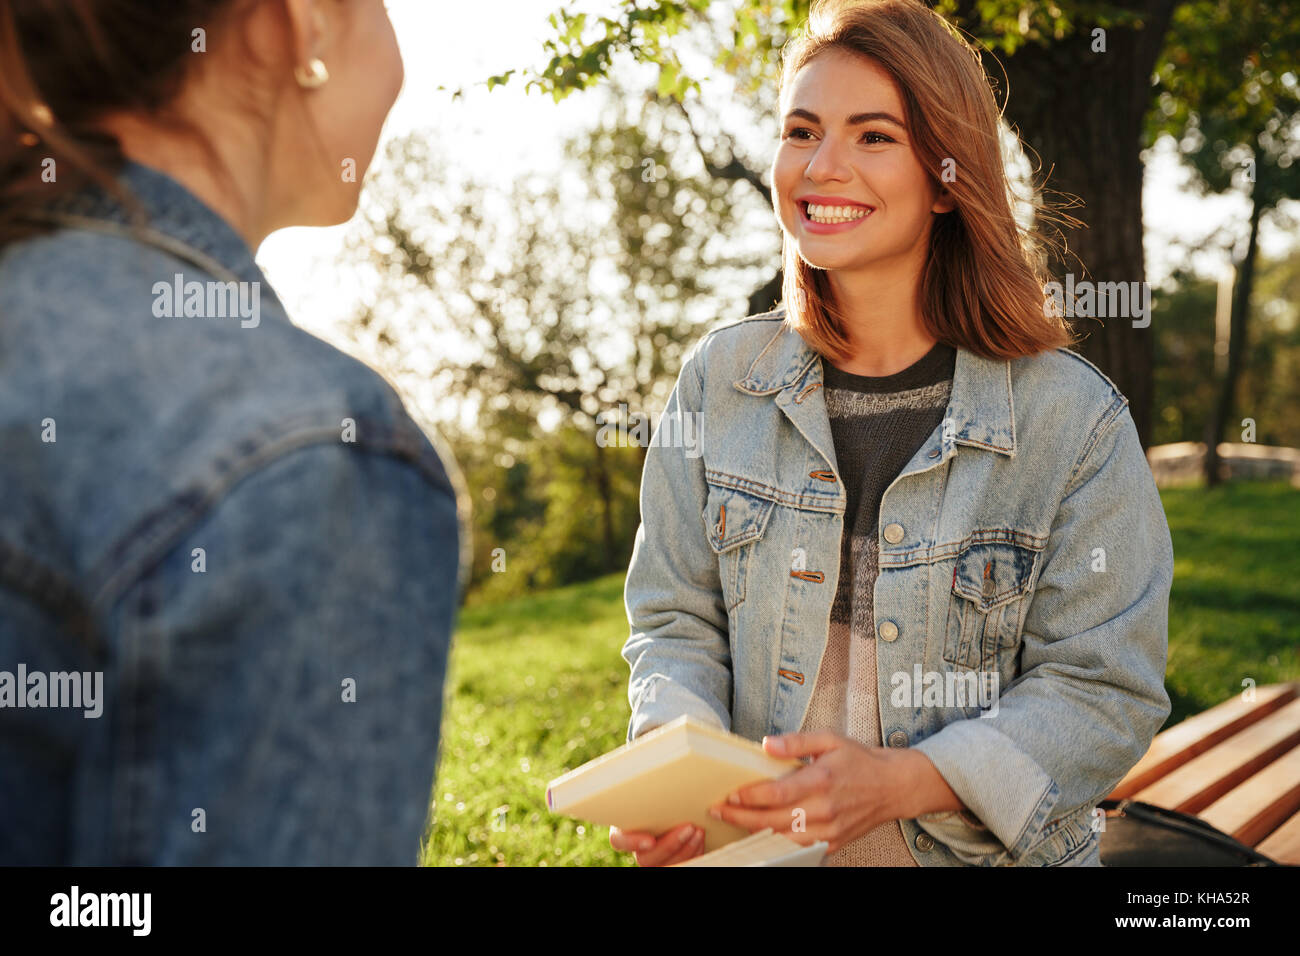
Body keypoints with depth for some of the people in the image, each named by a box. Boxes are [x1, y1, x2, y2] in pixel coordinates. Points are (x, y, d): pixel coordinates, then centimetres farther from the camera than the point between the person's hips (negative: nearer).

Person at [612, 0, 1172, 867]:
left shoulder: (1072, 416, -6)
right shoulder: (720, 380, 3)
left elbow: (1104, 690, -7)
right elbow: (678, 618, 7)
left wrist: (897, 781, -19)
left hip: (988, 851, -1)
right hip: (756, 841, 2)